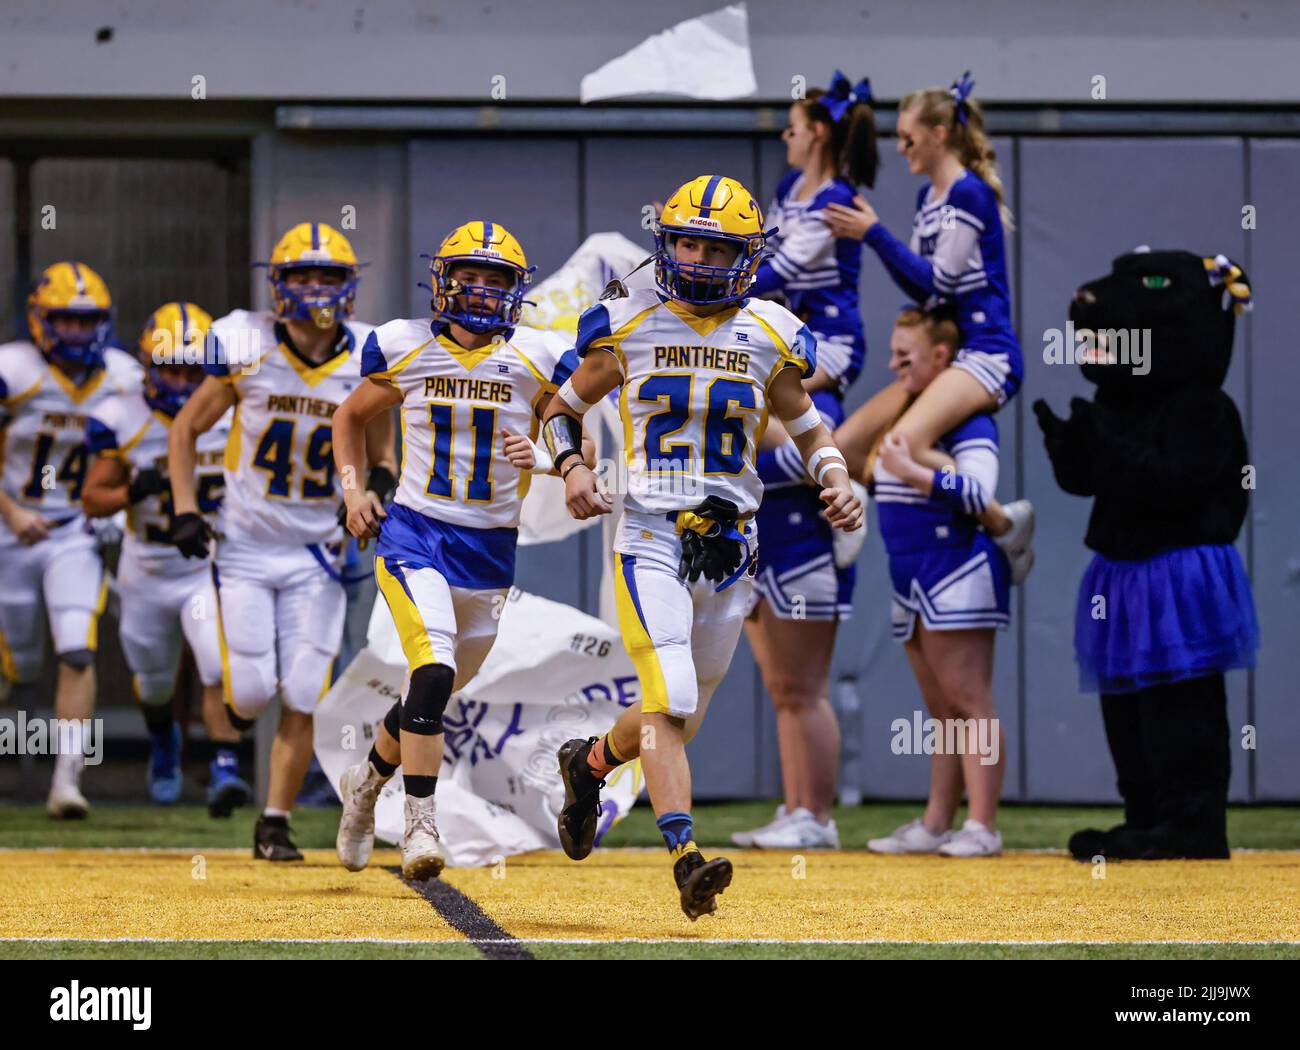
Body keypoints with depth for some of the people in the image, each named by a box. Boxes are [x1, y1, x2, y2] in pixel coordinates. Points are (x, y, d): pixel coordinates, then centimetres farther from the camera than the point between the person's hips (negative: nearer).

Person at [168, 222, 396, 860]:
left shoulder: (365, 364, -5)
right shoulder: (247, 350, -9)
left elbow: (381, 455, 9)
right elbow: (184, 430, 4)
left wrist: (378, 482, -14)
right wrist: (185, 510, -6)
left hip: (316, 552, 1)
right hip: (245, 545, -1)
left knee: (303, 699, -4)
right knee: (251, 692, -5)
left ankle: (275, 823, 9)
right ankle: (236, 700, 32)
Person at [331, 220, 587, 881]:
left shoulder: (537, 361, -2)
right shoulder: (405, 350, -2)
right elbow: (351, 418, 15)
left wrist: (542, 457, -19)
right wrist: (352, 490, 1)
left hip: (489, 551, 3)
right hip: (413, 535, -3)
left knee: (436, 690, 15)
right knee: (433, 670, -24)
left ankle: (367, 781, 44)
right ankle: (420, 827, -20)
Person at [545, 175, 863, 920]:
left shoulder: (769, 337, 4)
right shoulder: (627, 326, 0)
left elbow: (806, 425, 17)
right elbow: (565, 408, 13)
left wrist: (838, 482, -2)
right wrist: (573, 467, -7)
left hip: (730, 545, 3)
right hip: (650, 540, -3)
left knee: (680, 713, 14)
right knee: (669, 703, -19)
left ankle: (589, 763, 44)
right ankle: (687, 859, -25)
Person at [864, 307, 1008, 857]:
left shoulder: (968, 419, -12)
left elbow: (977, 491, -26)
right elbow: (875, 476, 33)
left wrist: (911, 471, -29)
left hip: (958, 573, -9)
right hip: (914, 583, 9)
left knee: (968, 703, -8)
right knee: (941, 710, 12)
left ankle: (982, 827, -8)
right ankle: (935, 825, 14)